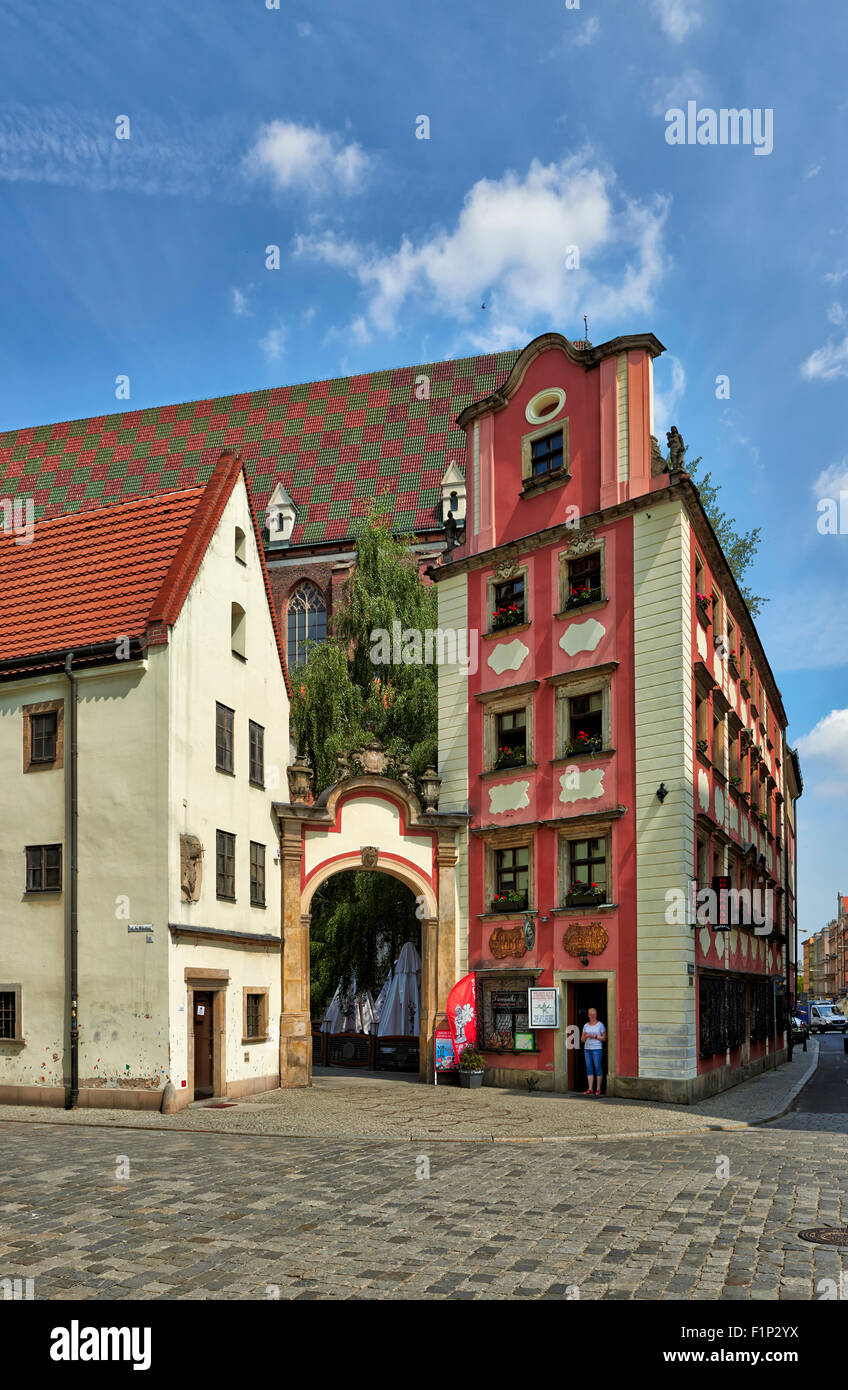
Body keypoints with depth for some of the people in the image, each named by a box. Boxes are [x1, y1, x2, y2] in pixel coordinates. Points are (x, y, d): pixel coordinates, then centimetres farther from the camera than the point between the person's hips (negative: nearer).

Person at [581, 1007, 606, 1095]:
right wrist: (585, 1036, -8)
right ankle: (590, 1089, 5)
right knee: (589, 1068, 3)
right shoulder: (586, 1026, 13)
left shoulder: (600, 1025, 1)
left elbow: (604, 1038, 0)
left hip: (597, 1049, -4)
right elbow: (582, 1040, 14)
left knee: (598, 1068, -5)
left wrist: (595, 1036, -14)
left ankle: (598, 1089, 1)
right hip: (587, 1049, 4)